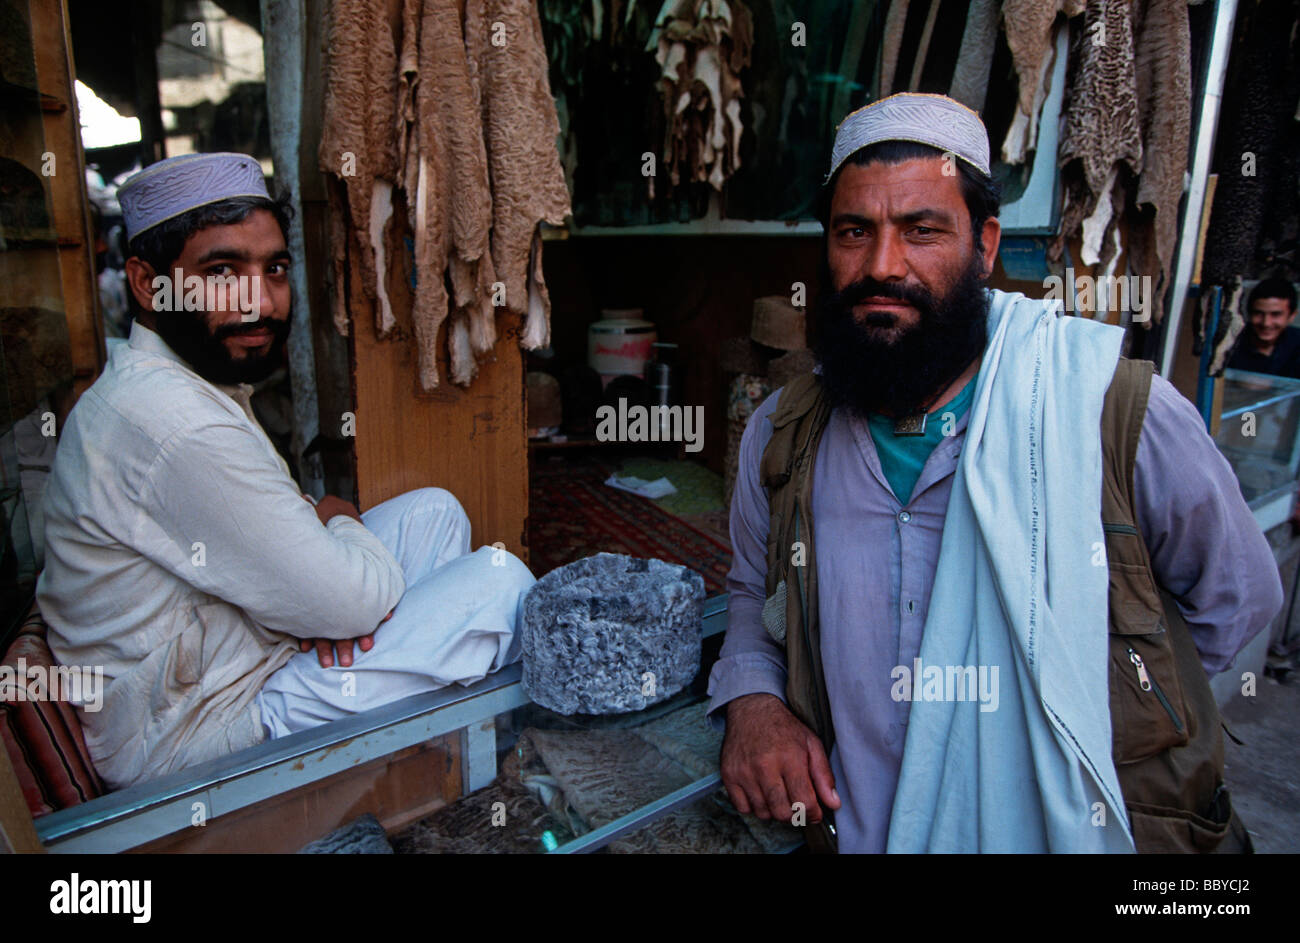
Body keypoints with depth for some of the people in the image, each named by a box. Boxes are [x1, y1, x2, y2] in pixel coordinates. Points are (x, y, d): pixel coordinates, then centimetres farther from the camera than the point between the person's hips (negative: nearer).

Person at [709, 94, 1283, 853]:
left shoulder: (1114, 408, -18)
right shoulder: (778, 434, -8)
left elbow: (1236, 597, -1)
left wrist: (1096, 722, -6)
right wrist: (751, 697, -9)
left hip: (1061, 830, -2)